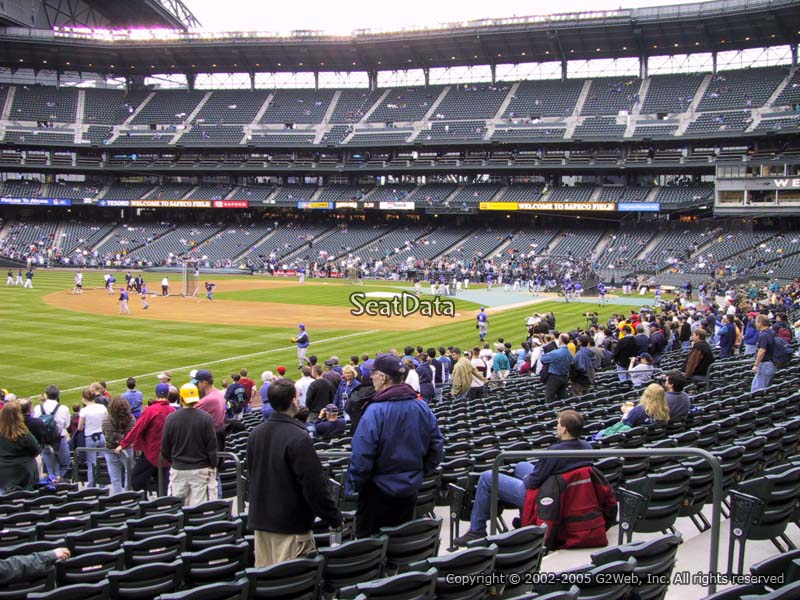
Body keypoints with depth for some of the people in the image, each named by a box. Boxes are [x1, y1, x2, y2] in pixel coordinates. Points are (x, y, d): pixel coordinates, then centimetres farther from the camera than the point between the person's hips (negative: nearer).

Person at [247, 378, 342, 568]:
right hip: (291, 524, -8)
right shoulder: (298, 438, -19)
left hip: (260, 520, 8)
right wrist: (334, 518, -9)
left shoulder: (256, 433, 6)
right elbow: (314, 485, -19)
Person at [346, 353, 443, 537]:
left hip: (379, 490, -5)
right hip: (410, 490, 6)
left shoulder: (375, 411, -22)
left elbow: (361, 456, -21)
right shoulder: (422, 408, -3)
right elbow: (436, 448, 5)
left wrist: (352, 484, -6)